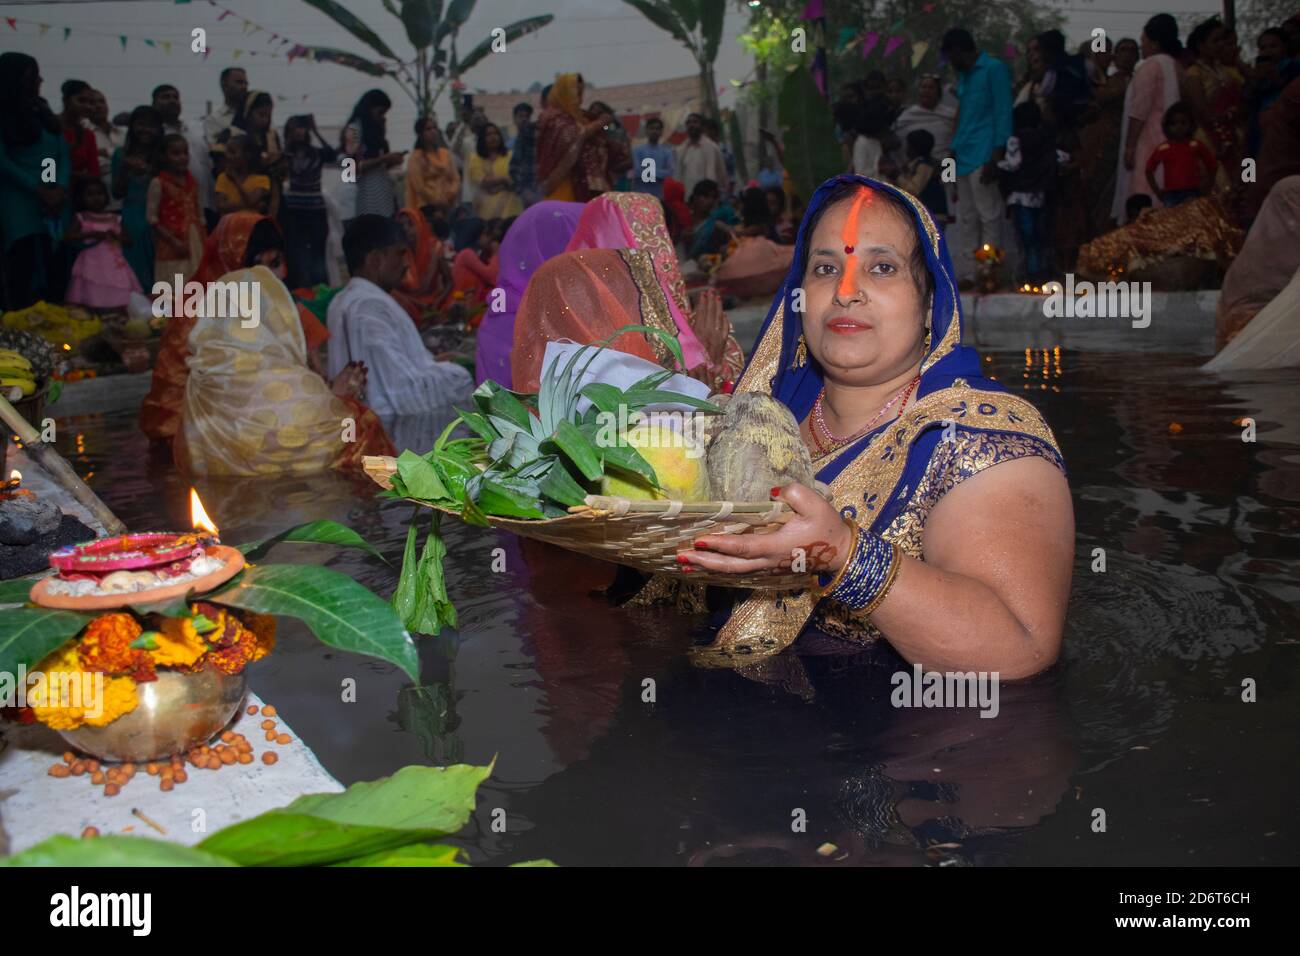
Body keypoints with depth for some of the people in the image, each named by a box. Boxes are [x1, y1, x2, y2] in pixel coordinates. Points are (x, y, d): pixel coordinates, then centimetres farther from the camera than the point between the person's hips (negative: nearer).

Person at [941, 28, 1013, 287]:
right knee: (966, 219, 9)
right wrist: (954, 151, 14)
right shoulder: (964, 75, 22)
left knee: (989, 216, -6)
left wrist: (995, 157, -16)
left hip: (983, 156, -9)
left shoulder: (994, 69, -3)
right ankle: (966, 273, 12)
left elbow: (1003, 113, -9)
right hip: (963, 156, 9)